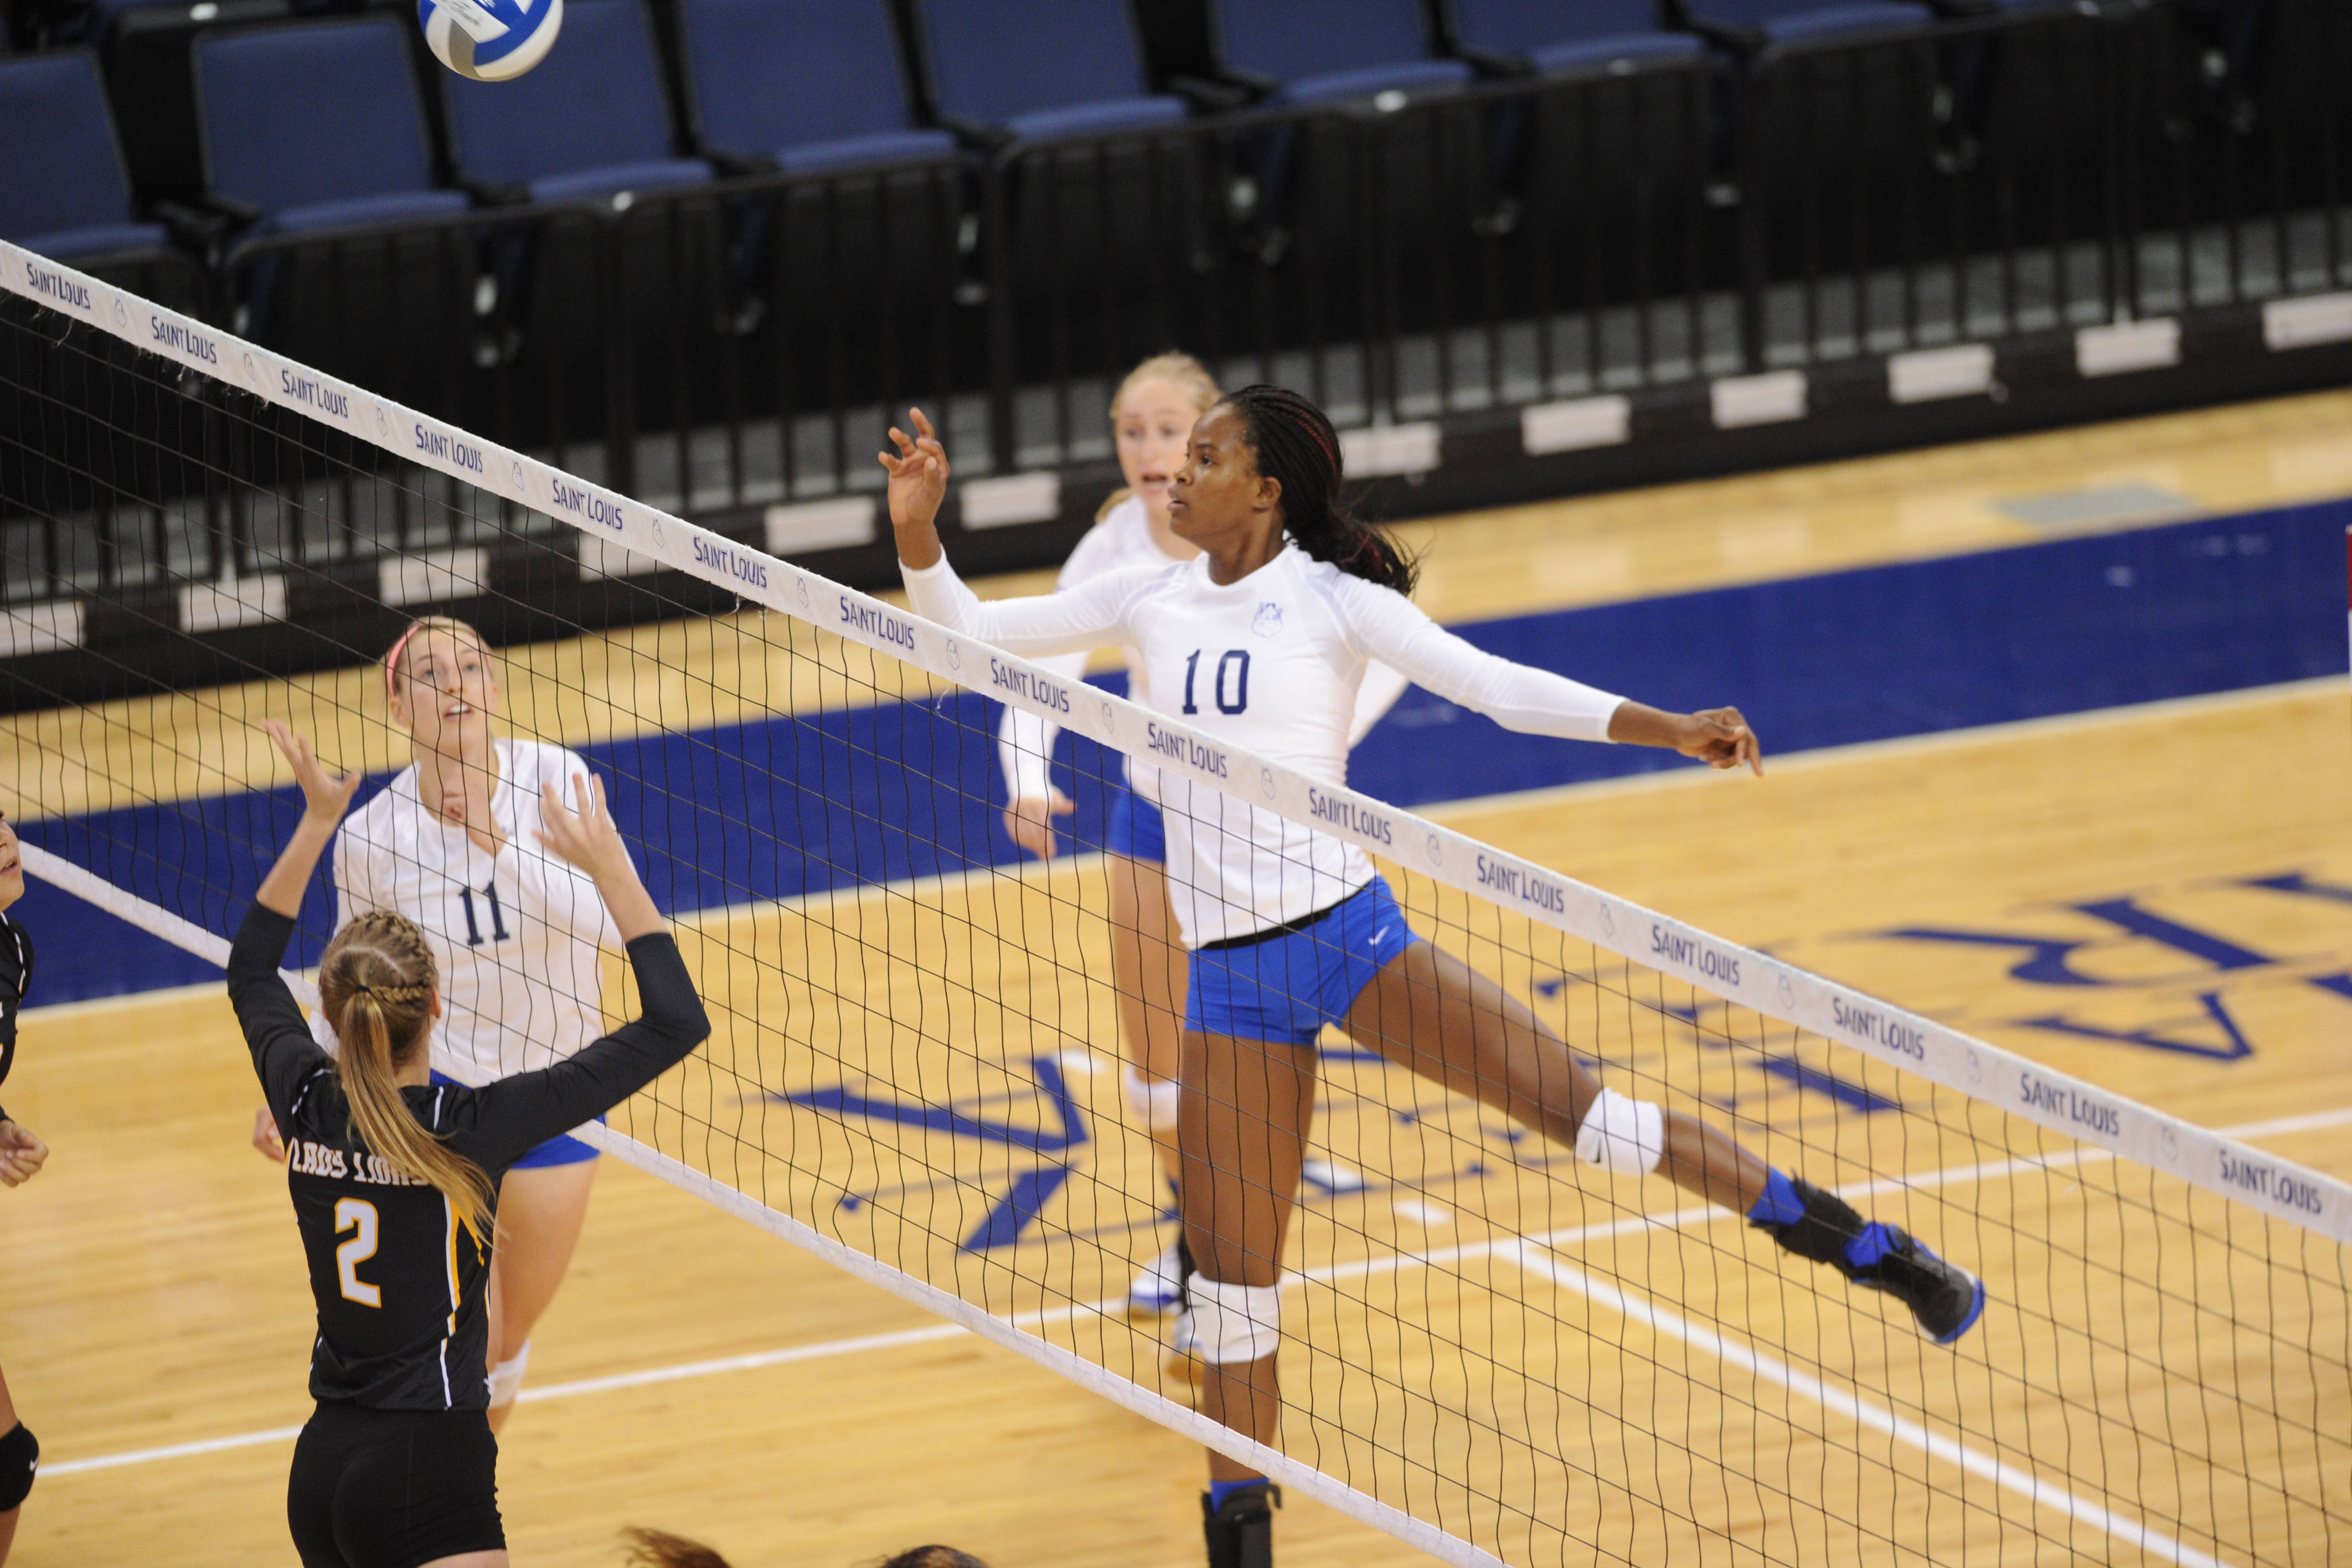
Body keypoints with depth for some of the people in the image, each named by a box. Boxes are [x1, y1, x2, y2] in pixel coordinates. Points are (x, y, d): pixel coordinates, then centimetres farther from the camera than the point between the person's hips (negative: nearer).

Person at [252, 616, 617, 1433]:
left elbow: (602, 920, -28)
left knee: (511, 1339, 17)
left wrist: (494, 843, -37)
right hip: (437, 1098, -2)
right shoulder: (371, 838, -15)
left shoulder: (551, 777, -15)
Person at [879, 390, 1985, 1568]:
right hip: (1229, 973, 3)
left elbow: (1501, 687, -6)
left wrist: (1674, 730, -15)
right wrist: (918, 528, -3)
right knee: (1230, 1269, 3)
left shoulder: (1330, 601, -2)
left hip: (1345, 927, -3)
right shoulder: (1150, 604, 9)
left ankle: (1859, 1245, -5)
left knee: (1567, 1097, -14)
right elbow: (965, 632, 14)